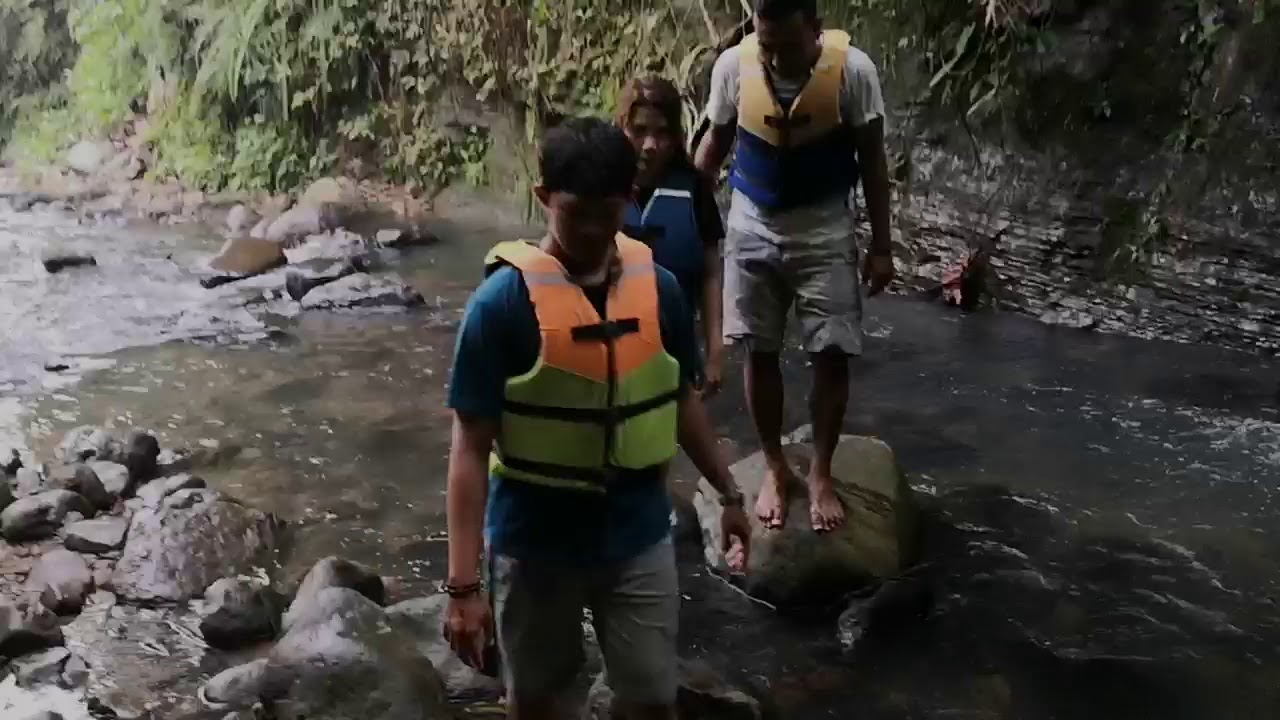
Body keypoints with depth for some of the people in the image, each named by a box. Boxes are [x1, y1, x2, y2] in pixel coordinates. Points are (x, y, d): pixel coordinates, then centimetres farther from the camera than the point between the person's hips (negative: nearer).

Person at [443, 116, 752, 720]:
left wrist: (728, 494, 17)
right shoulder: (503, 301, -17)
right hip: (533, 540, -2)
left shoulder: (658, 288, -6)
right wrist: (463, 584, -18)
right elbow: (471, 445, -16)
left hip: (637, 534, 3)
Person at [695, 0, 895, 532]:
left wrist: (881, 244, -4)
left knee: (832, 354, 0)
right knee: (759, 352, 6)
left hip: (825, 228, -1)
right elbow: (716, 142, 2)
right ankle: (775, 469, 24)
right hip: (753, 227, 1)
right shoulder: (733, 66, -14)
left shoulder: (853, 70, -18)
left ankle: (821, 474, 19)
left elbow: (872, 159, -7)